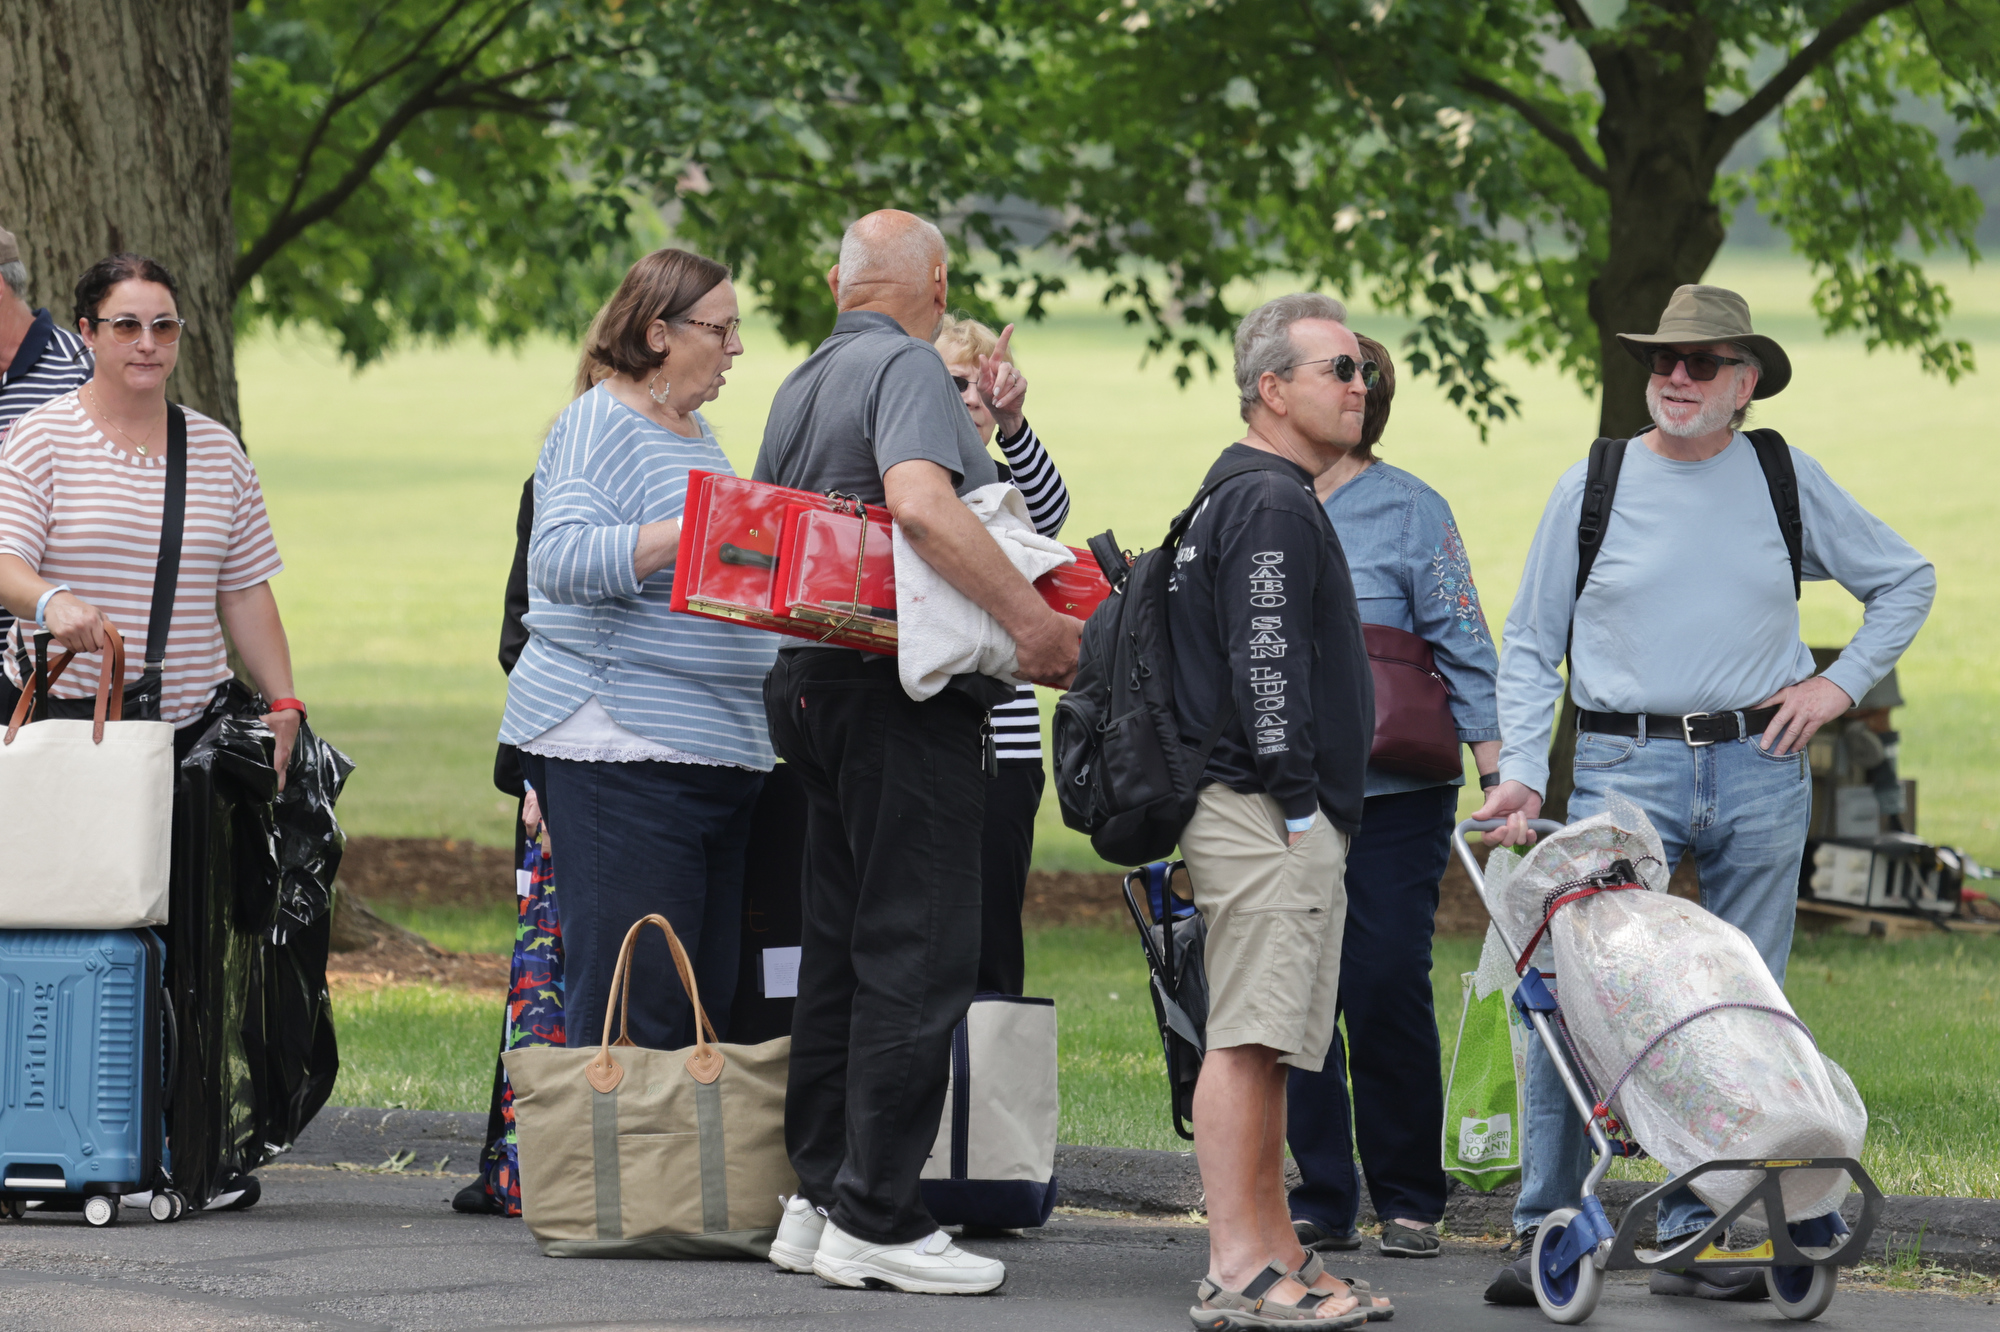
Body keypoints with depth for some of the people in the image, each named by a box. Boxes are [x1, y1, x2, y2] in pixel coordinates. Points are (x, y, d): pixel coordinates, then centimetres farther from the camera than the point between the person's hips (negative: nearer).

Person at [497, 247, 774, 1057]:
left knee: (707, 1009, 6)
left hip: (713, 748, 10)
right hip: (621, 753, -10)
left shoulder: (693, 433, 21)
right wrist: (688, 531, -31)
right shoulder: (600, 427, -7)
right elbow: (563, 559, -23)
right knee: (631, 1014, -13)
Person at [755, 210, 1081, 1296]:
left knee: (841, 946, 13)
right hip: (907, 692, -9)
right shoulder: (908, 367, -10)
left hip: (813, 678, 9)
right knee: (917, 954, -7)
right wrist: (1030, 620, -28)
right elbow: (921, 505, -28)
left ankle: (818, 1199, 15)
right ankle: (876, 1219, -8)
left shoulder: (800, 385, 17)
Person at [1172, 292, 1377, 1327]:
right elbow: (1265, 665, -20)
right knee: (1247, 1039, -12)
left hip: (1273, 820, 11)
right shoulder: (1272, 506, -13)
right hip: (1265, 815, -11)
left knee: (1262, 1045, 14)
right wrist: (1296, 804, -18)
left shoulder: (1242, 498, 21)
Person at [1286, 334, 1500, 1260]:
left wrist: (1499, 774, -10)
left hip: (1394, 793, -4)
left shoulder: (1410, 513, 0)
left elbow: (1463, 650, -2)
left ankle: (1409, 1201, 7)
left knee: (1386, 991, -5)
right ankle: (1321, 1200, 10)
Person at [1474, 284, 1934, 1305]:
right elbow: (1530, 644, 9)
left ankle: (1700, 1236, 9)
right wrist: (1519, 771, -2)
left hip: (1760, 771, 2)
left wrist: (1842, 684, 7)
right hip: (1624, 769, -2)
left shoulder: (1786, 481, 8)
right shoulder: (1593, 487, 5)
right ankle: (1545, 1228, -3)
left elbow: (1906, 581, 19)